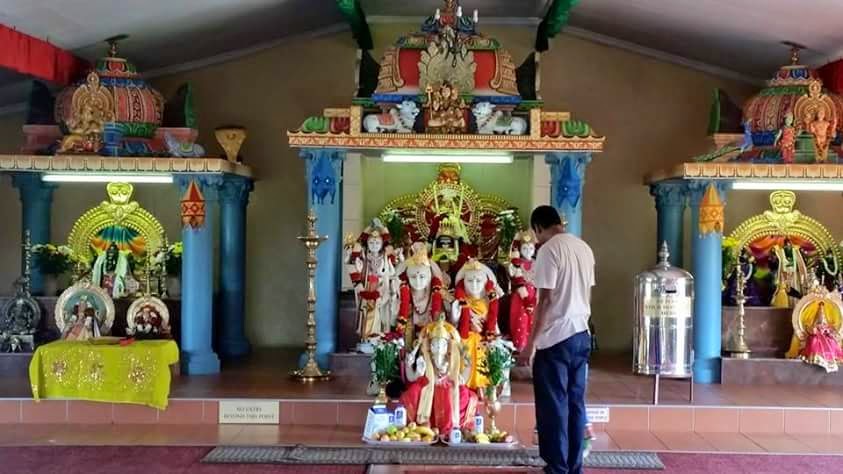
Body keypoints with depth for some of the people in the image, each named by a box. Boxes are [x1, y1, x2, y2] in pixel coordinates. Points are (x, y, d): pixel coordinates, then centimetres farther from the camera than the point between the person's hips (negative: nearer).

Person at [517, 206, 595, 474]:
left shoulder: (549, 250, -12)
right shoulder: (584, 248, 11)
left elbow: (546, 300, -16)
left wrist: (530, 343, -13)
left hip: (556, 338, -8)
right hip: (581, 335, 8)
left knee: (553, 407, 1)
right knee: (576, 404, 12)